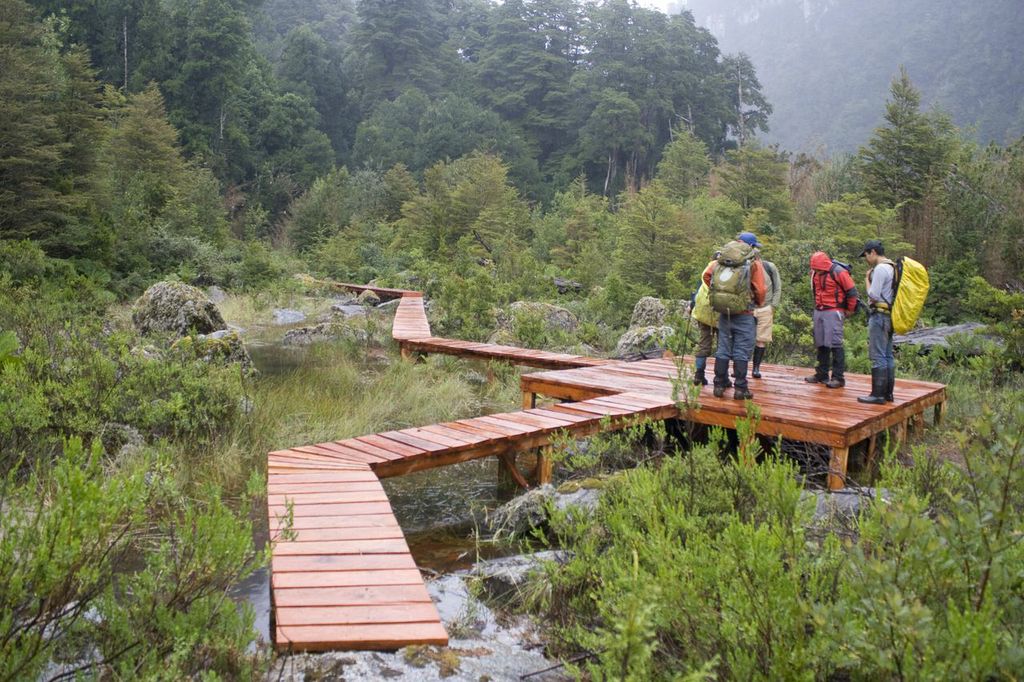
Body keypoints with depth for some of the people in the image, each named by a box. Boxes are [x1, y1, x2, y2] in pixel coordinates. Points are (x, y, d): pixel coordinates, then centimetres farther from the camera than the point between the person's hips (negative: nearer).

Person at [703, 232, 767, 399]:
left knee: (723, 349, 11)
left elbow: (707, 275, 2)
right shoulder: (753, 262, -5)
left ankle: (719, 385, 15)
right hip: (744, 314, -4)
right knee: (742, 352, 1)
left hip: (724, 312, 4)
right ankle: (740, 388, 2)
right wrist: (759, 304, 11)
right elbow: (760, 289, -9)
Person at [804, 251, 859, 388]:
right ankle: (821, 374, 19)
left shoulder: (838, 272, -13)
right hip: (818, 311, 7)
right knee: (821, 344, 10)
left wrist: (849, 310, -1)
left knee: (835, 344, -9)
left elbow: (852, 292, -9)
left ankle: (838, 378, -7)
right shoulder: (815, 273, 8)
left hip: (833, 312, -7)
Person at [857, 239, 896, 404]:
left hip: (879, 315, -10)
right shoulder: (892, 267, 16)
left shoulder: (880, 269, -14)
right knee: (888, 356, 12)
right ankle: (888, 393, 17)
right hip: (889, 316, 10)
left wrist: (868, 278, -5)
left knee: (878, 356, -8)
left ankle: (878, 394, -7)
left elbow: (873, 295, -18)